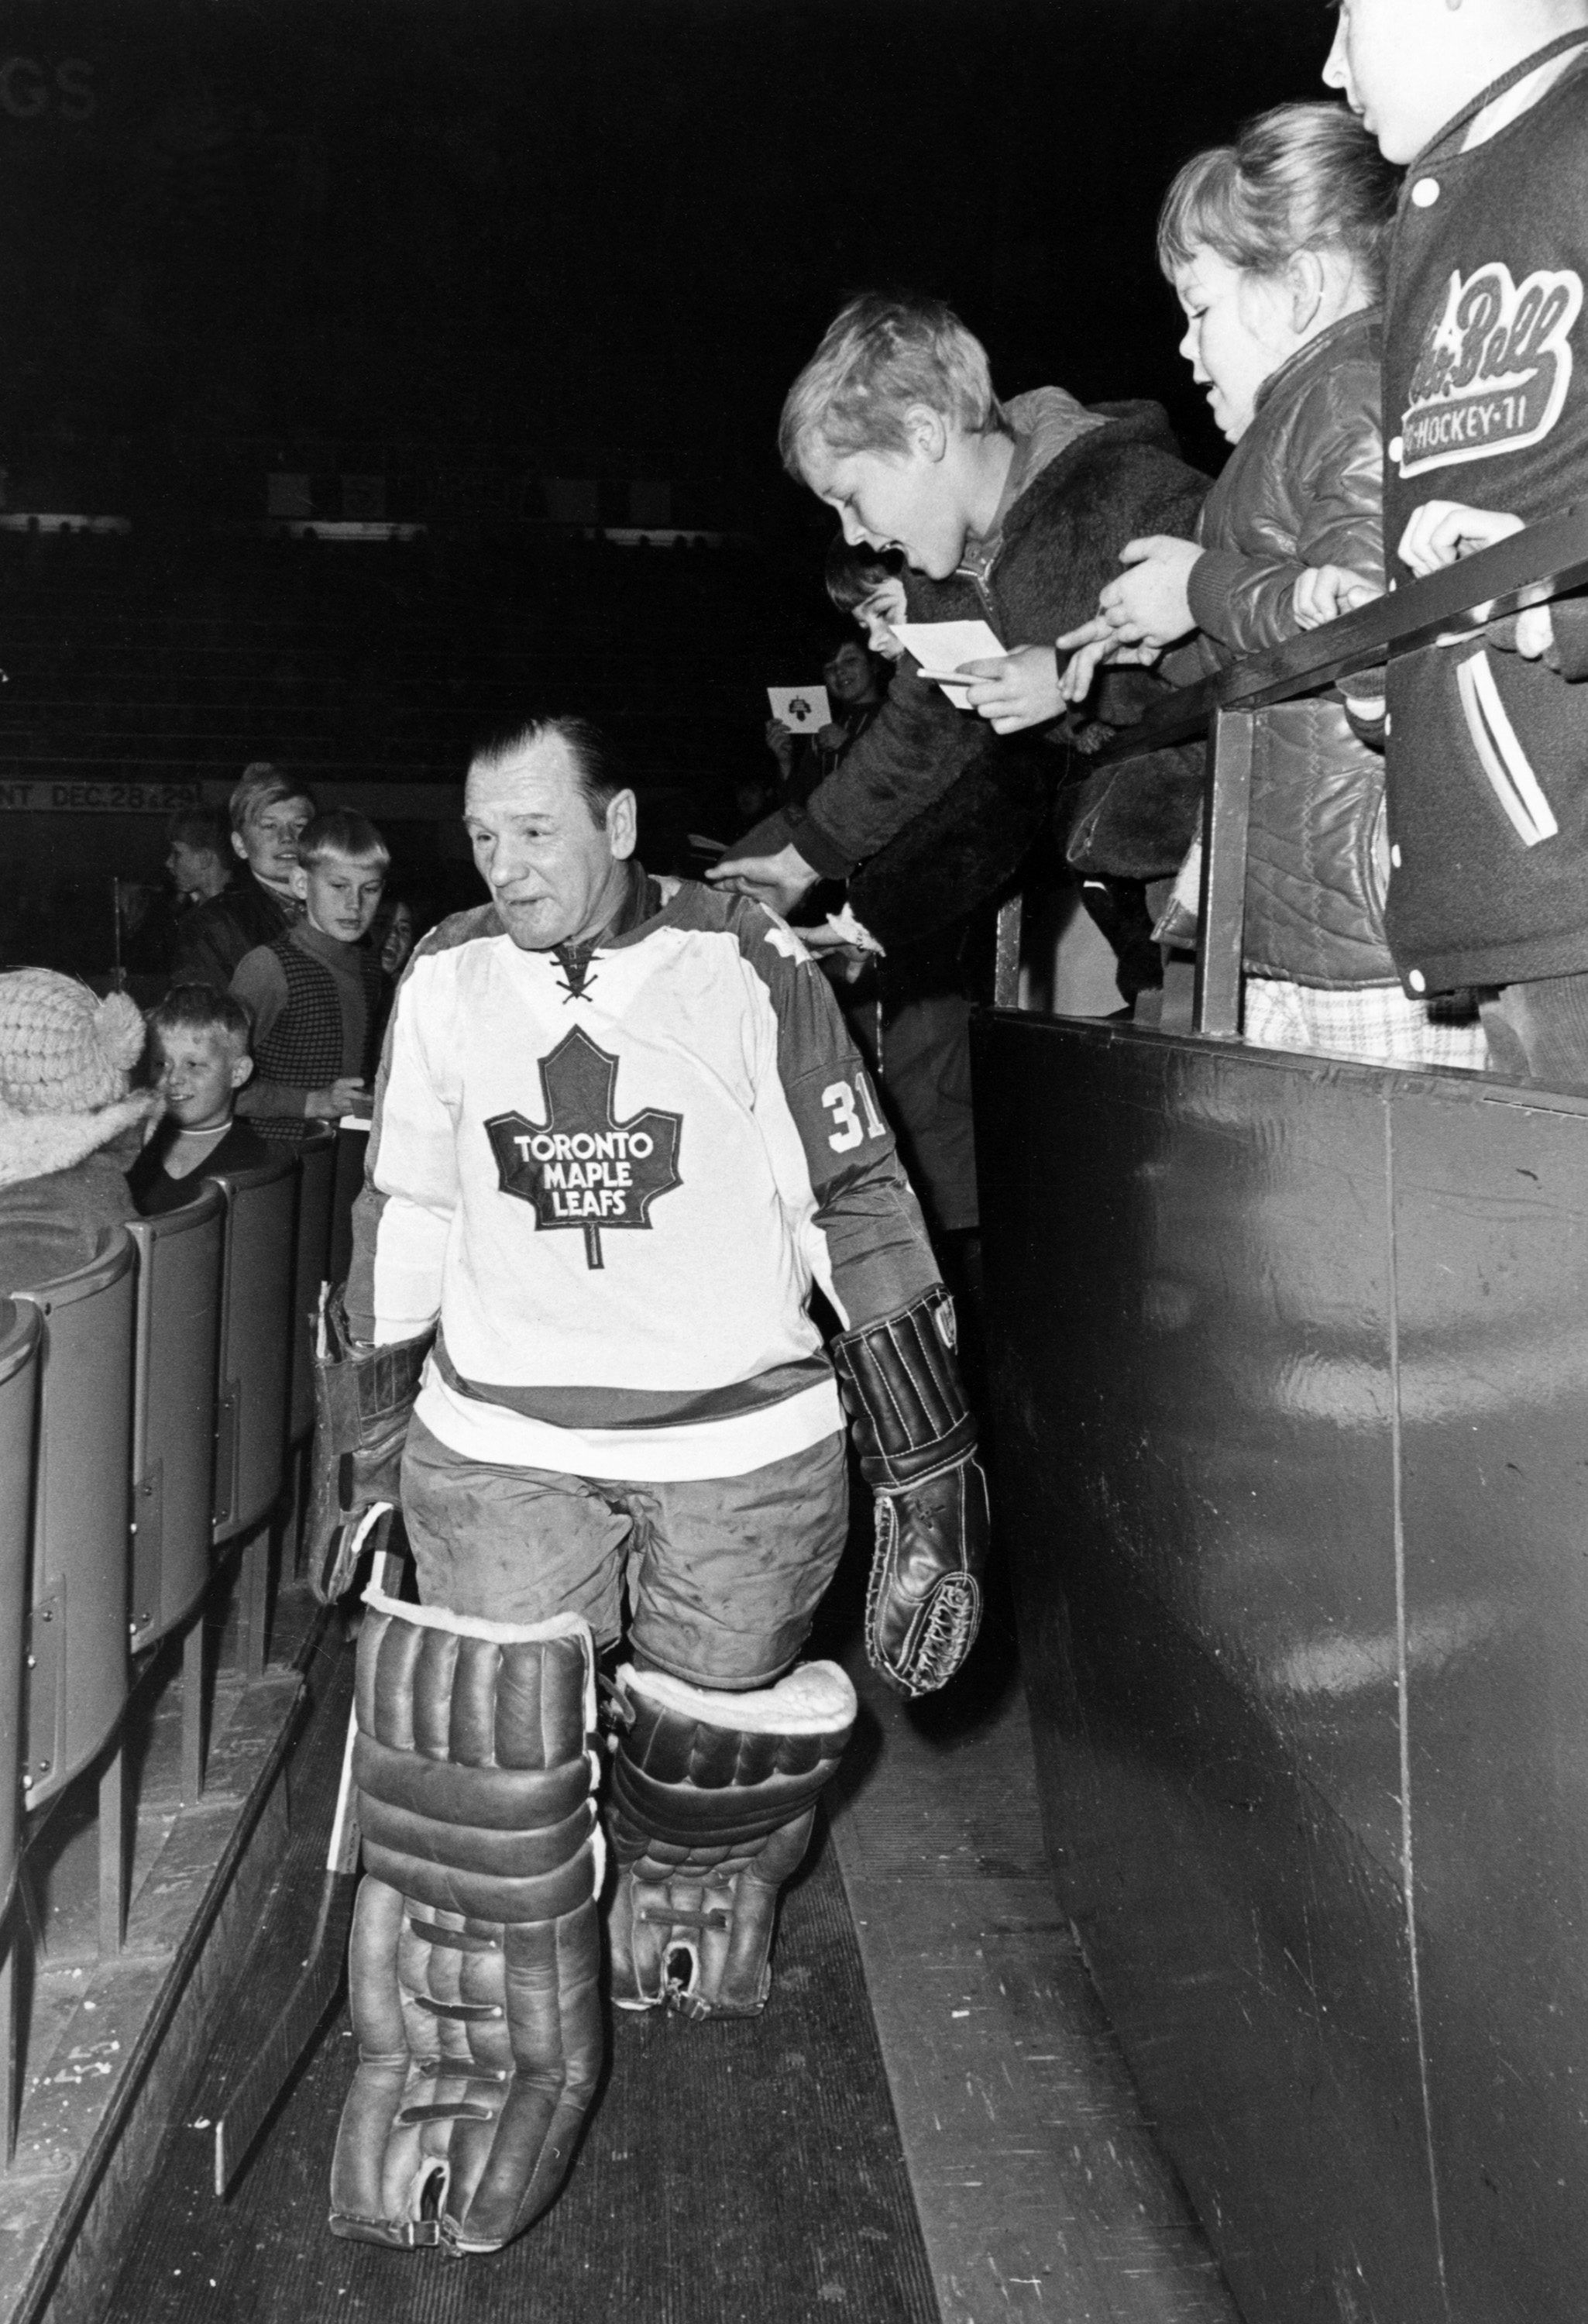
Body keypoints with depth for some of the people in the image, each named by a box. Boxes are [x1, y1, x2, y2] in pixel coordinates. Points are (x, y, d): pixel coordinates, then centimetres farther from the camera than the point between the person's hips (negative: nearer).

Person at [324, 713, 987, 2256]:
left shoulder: (747, 970, -10)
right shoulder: (443, 984, 1)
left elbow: (861, 1210, -6)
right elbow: (402, 1214, 13)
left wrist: (927, 1469, -7)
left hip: (741, 1446, -2)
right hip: (503, 1442, 2)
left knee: (713, 1759, 11)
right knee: (478, 1754, -9)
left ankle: (691, 1931, 46)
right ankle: (480, 2064, 14)